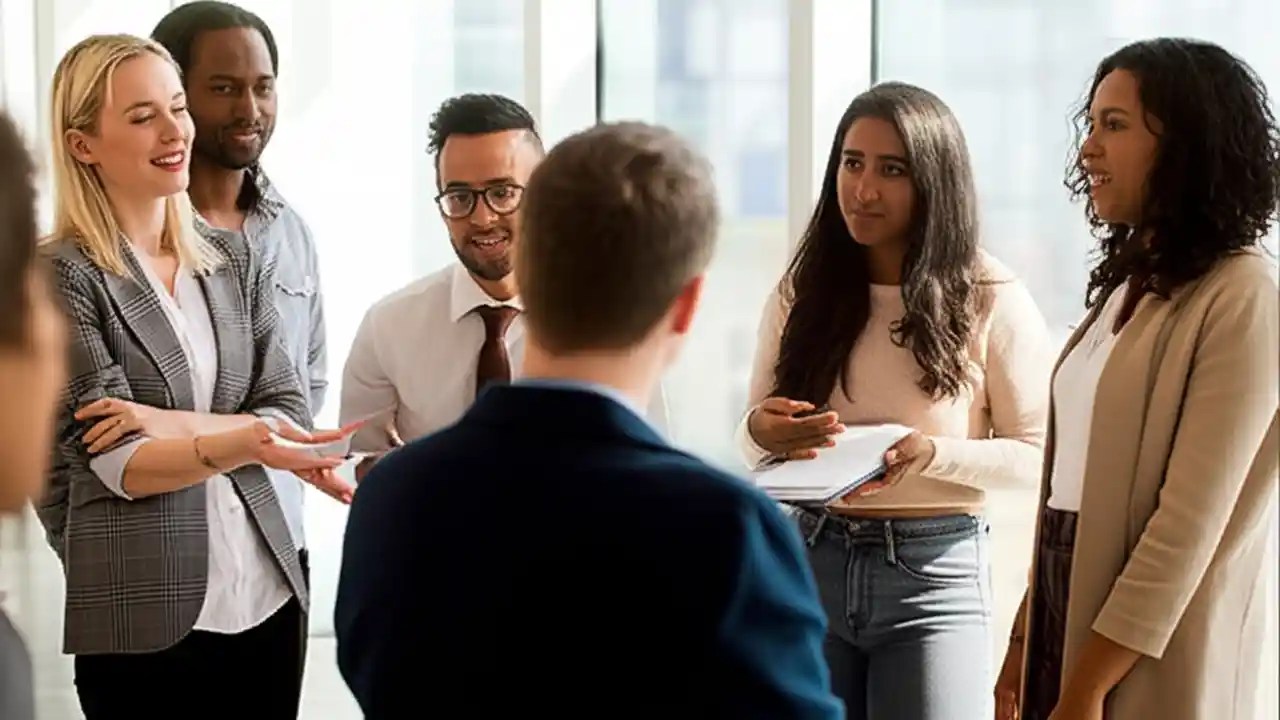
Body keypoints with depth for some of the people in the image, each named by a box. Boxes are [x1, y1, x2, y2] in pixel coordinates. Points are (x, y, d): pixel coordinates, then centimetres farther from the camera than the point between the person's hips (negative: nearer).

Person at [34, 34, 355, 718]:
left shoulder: (234, 261, 10)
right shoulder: (61, 275, -7)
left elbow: (290, 414, 4)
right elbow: (117, 462, -14)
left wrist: (176, 423, -14)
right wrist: (245, 442, -30)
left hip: (265, 592, 5)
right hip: (145, 616, -5)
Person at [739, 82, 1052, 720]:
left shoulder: (992, 300, -5)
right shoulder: (800, 294, 5)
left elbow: (1036, 453, -3)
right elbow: (752, 441, 9)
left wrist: (933, 455, -20)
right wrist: (762, 433, -14)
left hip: (934, 575, -3)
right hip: (810, 563, 3)